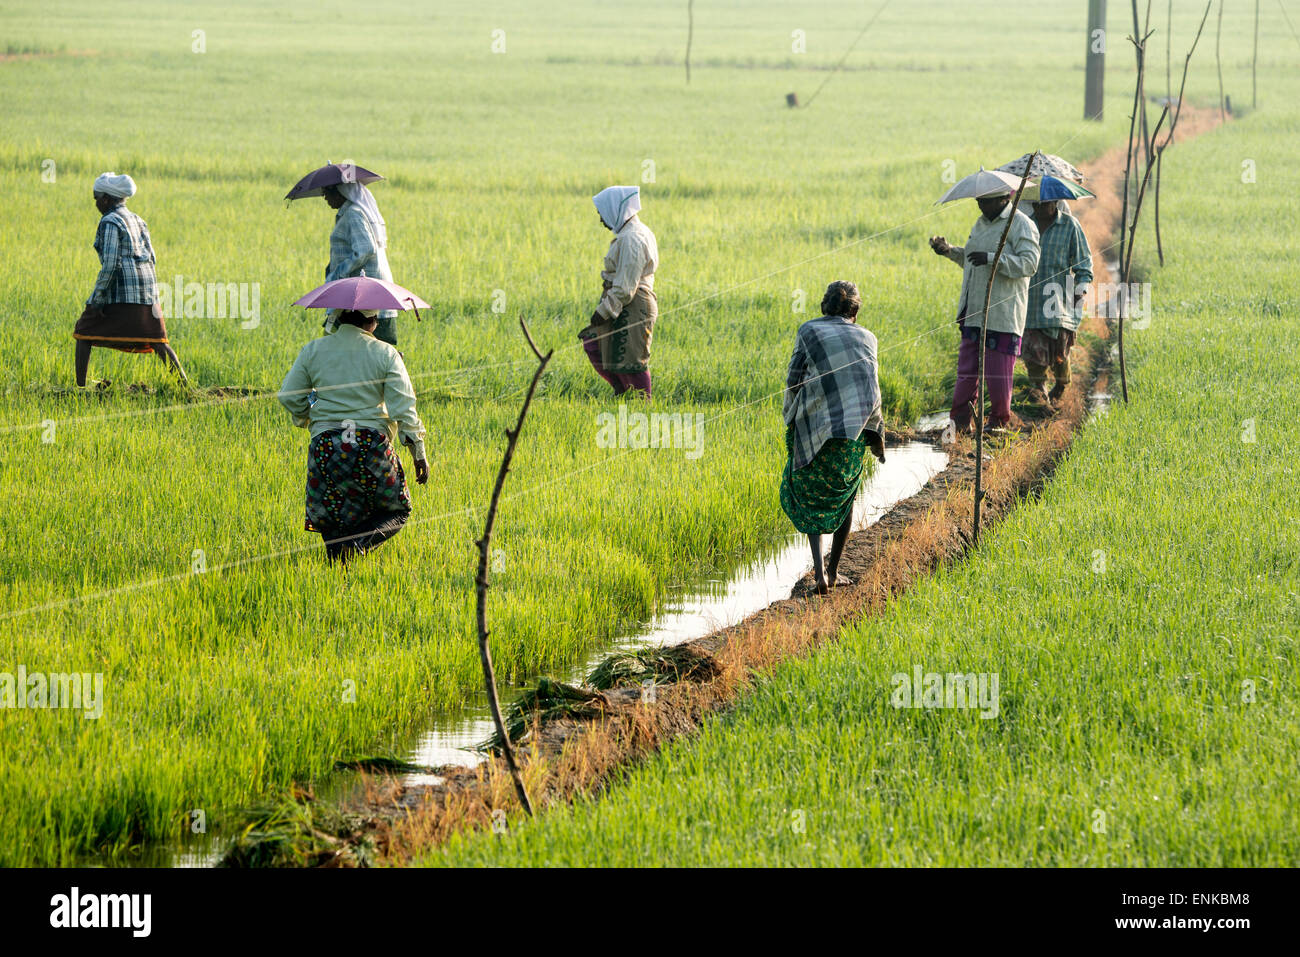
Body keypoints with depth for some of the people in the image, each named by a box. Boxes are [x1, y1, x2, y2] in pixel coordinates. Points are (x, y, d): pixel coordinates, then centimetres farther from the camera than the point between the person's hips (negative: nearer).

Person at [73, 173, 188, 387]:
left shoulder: (110, 222, -9)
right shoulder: (137, 221, 16)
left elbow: (111, 263, -16)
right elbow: (150, 257, 16)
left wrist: (98, 297, -14)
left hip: (120, 288, -7)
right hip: (146, 285, 7)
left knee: (84, 334, 4)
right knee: (156, 341, 6)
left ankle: (80, 386, -2)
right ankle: (184, 385, -2)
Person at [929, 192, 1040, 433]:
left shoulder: (1021, 225, -8)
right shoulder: (980, 225, 18)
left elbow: (1029, 263, -19)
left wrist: (992, 258, -26)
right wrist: (949, 251, 16)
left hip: (1002, 315, -7)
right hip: (973, 313, 7)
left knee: (997, 372, -2)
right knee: (967, 368, 8)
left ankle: (999, 421, 12)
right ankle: (960, 420, 15)